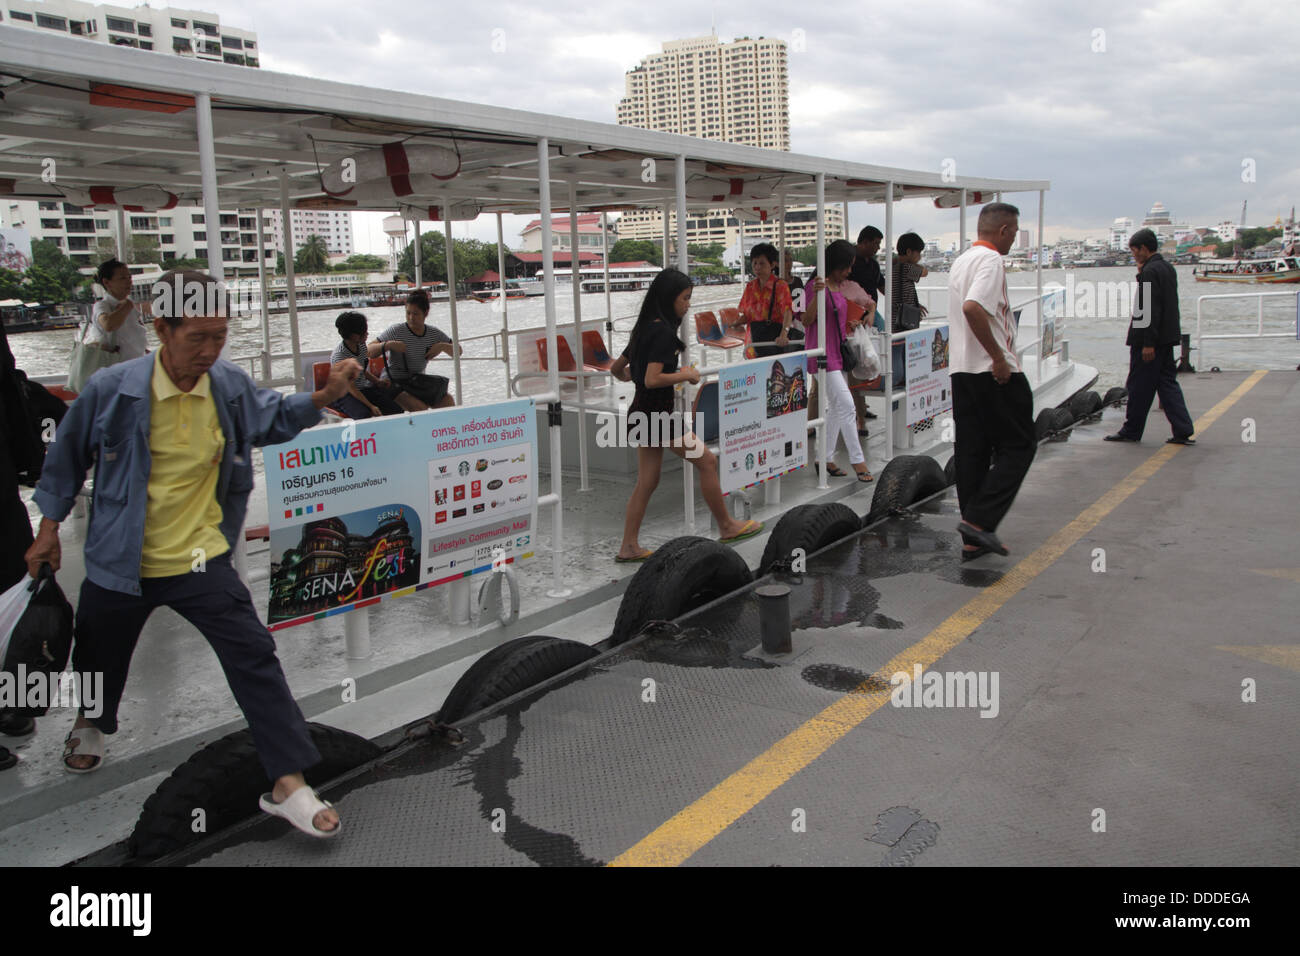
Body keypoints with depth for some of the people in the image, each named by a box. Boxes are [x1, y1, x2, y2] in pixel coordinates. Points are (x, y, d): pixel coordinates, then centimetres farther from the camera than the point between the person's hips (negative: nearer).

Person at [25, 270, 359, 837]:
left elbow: (273, 419, 11)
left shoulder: (231, 385, -9)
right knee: (101, 658, 23)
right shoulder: (112, 390, -16)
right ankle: (90, 725, 60)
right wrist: (50, 526, 8)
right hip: (119, 563, 0)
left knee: (254, 657, -11)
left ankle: (289, 785, -5)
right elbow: (68, 454, 1)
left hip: (200, 560, 1)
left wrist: (324, 397, -7)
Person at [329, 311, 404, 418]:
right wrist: (371, 406, -26)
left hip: (363, 389, 7)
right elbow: (350, 387, -21)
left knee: (397, 410, -13)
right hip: (345, 395, -7)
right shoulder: (339, 355, -22)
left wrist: (377, 381, 1)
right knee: (365, 416, -37)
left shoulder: (361, 345, 1)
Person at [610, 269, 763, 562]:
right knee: (707, 461, 3)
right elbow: (652, 380, -25)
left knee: (647, 481, 11)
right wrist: (686, 375, -12)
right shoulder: (663, 331, -16)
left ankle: (628, 547, 12)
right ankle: (726, 527, 16)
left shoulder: (645, 329, 12)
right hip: (658, 412, -9)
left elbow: (616, 368, 18)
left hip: (643, 412, 9)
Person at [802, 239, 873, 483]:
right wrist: (816, 294, -29)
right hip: (822, 353, -9)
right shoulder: (818, 286, -12)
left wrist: (854, 323, 9)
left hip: (839, 351, 9)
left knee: (836, 408, 12)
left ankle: (827, 459, 20)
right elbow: (807, 321, -17)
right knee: (846, 404, -12)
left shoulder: (844, 287, 13)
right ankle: (857, 460, -6)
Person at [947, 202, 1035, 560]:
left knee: (971, 452, 9)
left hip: (961, 370, 9)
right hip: (993, 372, -9)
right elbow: (973, 307, -28)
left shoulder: (960, 260, 18)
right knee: (1017, 446, 1)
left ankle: (974, 540, 12)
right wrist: (999, 356, -23)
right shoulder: (990, 260, -12)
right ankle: (980, 520, -9)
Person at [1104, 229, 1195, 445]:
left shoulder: (1150, 271, -16)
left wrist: (1148, 343, -20)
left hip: (1148, 339, -9)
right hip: (1166, 338, 9)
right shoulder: (1168, 268, 13)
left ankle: (1131, 431, 12)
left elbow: (1151, 310, -20)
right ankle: (1183, 431, 6)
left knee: (1139, 386, 1)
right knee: (1167, 382, 10)